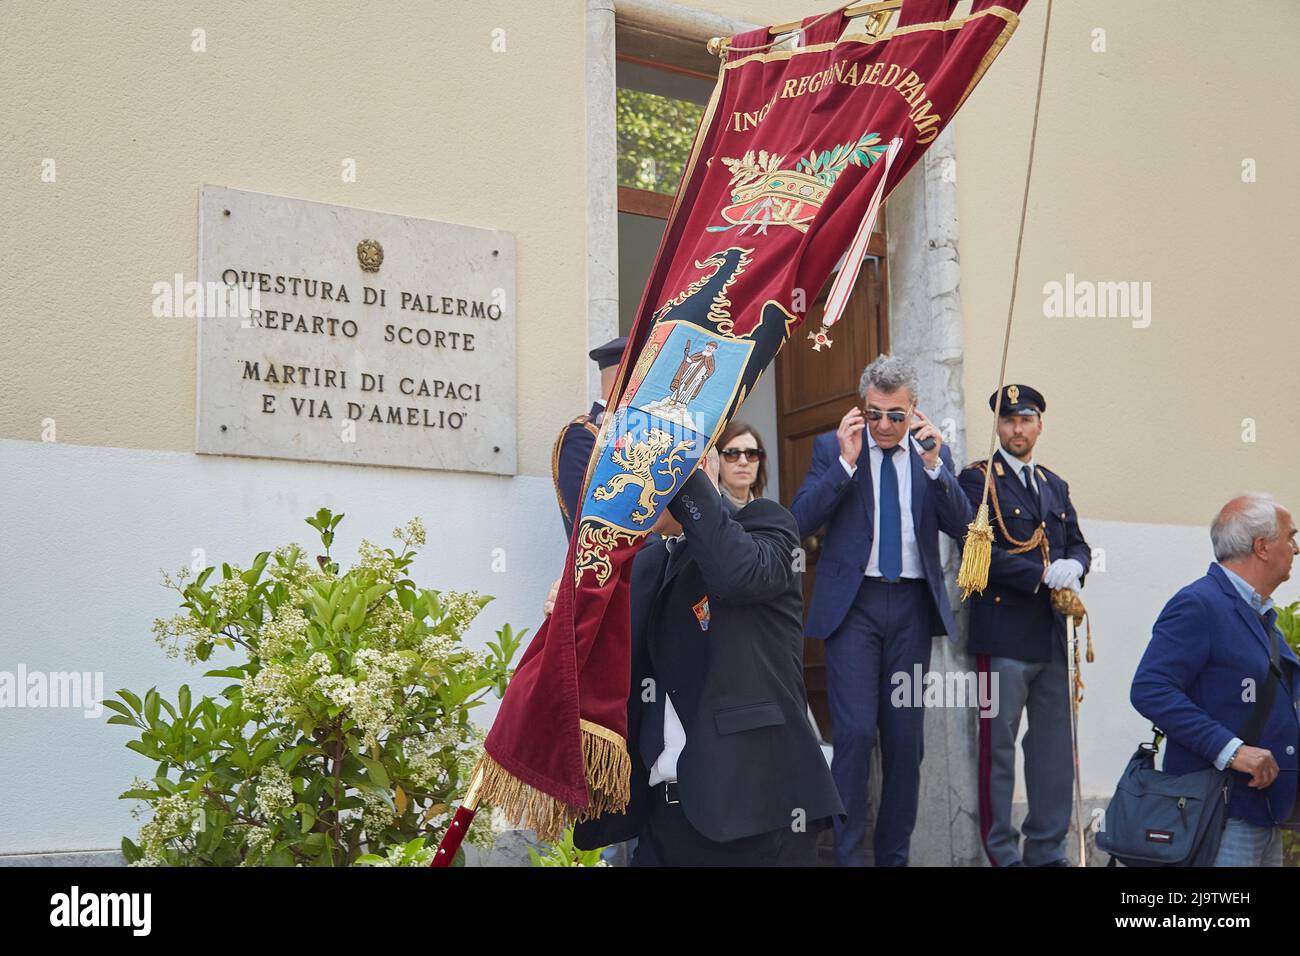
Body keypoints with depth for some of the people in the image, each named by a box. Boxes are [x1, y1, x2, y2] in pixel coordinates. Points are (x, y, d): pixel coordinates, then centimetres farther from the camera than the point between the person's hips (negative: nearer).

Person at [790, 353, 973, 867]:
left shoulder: (934, 451, 9)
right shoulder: (832, 447, 3)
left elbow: (962, 525, 0)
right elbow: (801, 519, -8)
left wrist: (933, 464, -12)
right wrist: (845, 461, -16)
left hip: (912, 605, 3)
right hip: (854, 602, -3)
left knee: (906, 738, 7)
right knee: (855, 732, -10)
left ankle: (895, 853, 18)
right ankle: (848, 853, -1)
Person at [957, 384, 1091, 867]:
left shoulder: (1055, 486, 19)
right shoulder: (977, 480, -3)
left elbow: (1078, 544, 19)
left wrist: (1073, 568, -3)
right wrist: (1044, 576, -16)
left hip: (1052, 634, 7)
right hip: (1004, 634, -7)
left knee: (1054, 744, 10)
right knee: (997, 745, -2)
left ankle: (1047, 848, 19)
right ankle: (999, 851, 6)